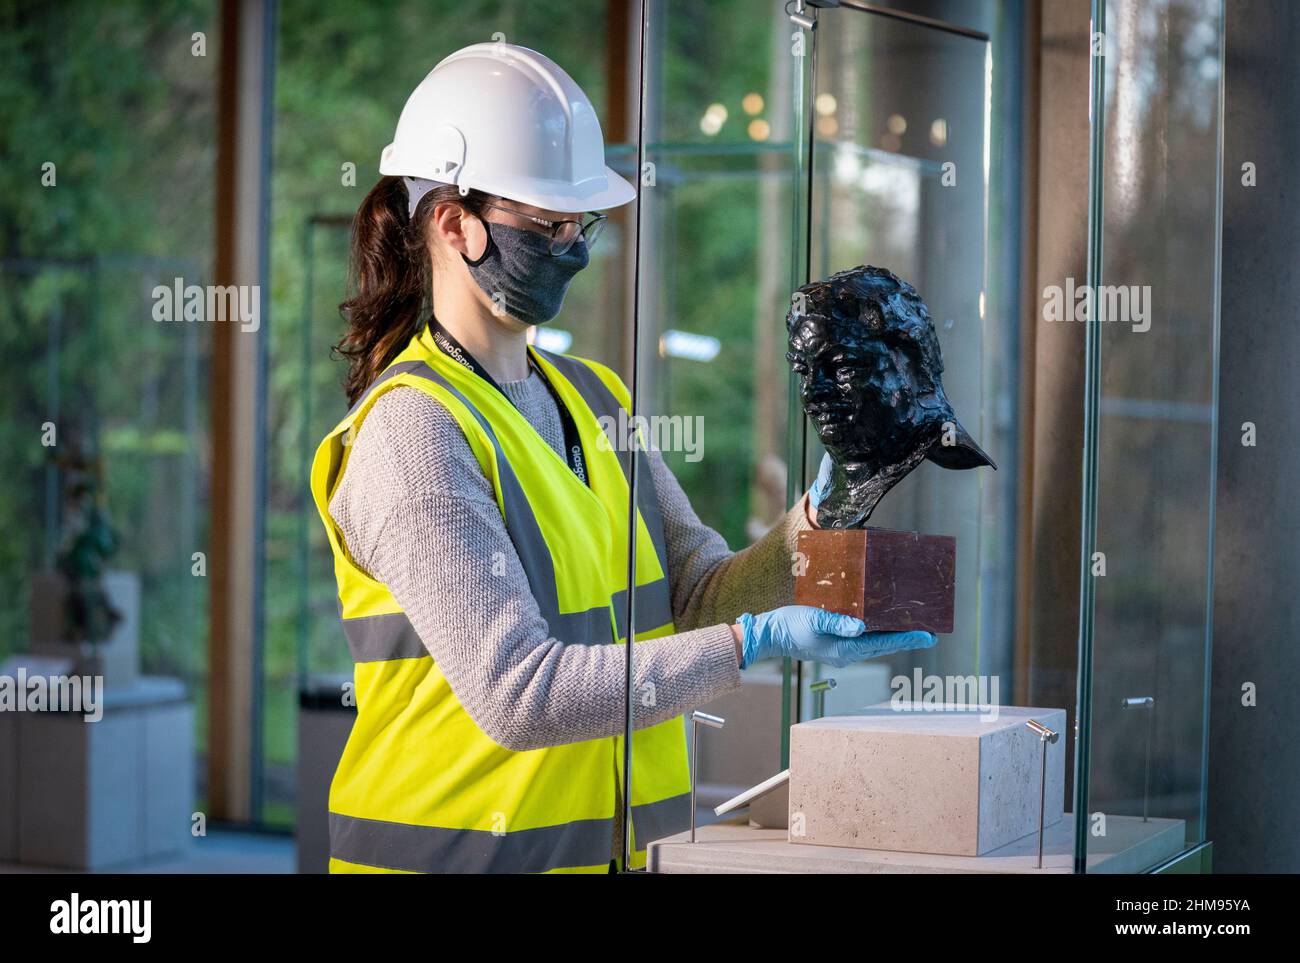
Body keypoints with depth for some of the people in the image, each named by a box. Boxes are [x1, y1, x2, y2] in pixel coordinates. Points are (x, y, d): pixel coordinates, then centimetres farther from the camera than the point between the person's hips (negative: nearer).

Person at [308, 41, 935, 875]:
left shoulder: (594, 398, 11)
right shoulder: (412, 428, -16)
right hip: (458, 846, -7)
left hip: (613, 844, 7)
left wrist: (804, 537, -14)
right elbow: (517, 693, -23)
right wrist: (753, 645, -25)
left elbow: (696, 595, 4)